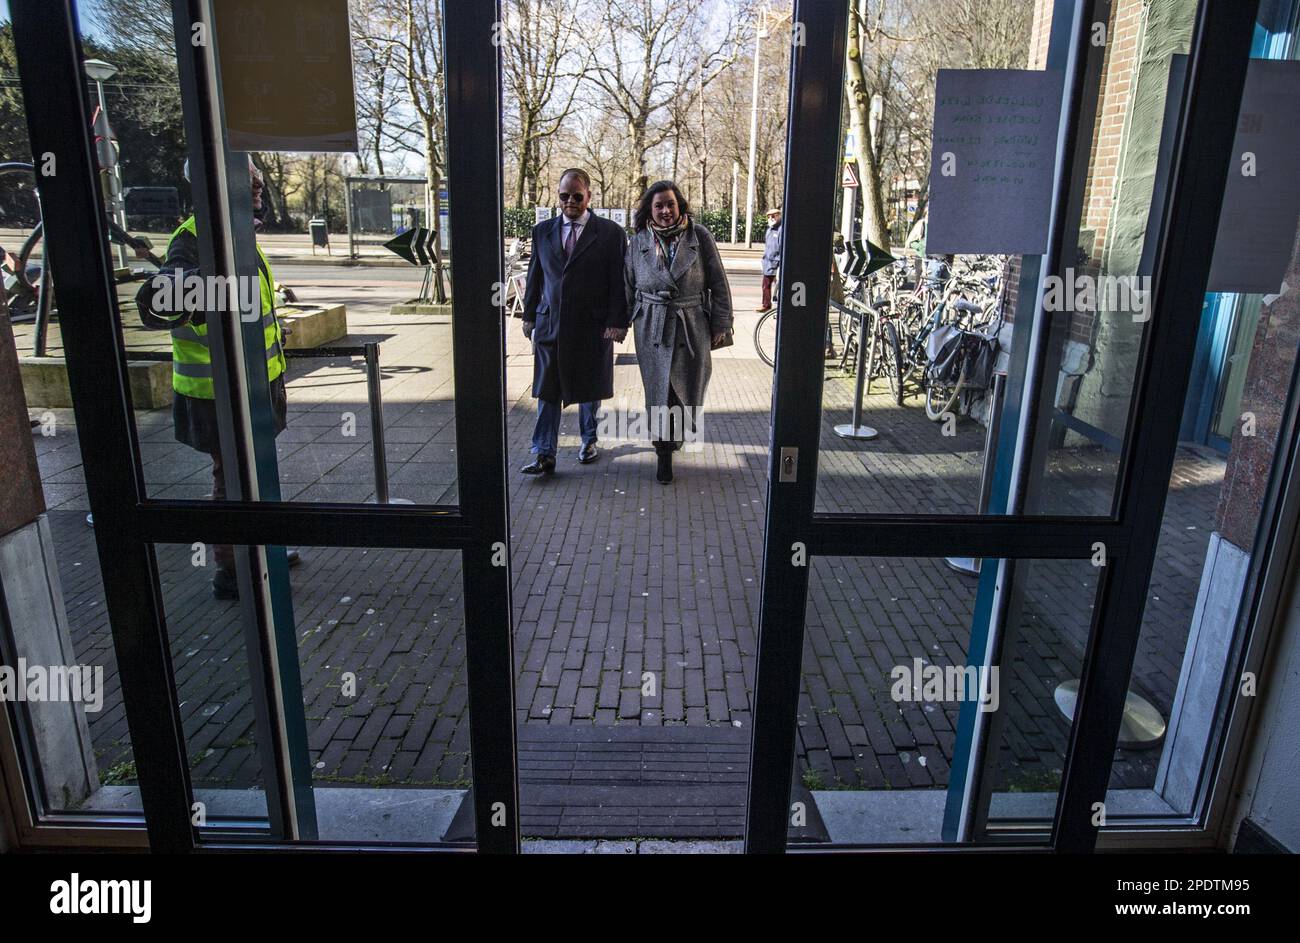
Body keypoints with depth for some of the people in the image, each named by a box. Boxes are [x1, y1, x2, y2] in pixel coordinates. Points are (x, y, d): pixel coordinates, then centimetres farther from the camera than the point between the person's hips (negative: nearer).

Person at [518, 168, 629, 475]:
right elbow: (535, 275, 13)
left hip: (593, 326, -2)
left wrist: (617, 322, -11)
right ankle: (544, 455, 0)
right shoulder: (542, 231, 8)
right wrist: (529, 315, 10)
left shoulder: (610, 232, -2)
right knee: (547, 391, -1)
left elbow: (619, 280, -5)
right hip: (549, 323, 2)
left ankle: (589, 440, 32)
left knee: (589, 388, 13)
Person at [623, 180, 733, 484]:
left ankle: (674, 435, 39)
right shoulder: (639, 242, 1)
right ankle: (664, 453, 15)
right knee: (658, 391, 1)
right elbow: (628, 288, 9)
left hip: (693, 327, 0)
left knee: (688, 388, 8)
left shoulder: (700, 237, -3)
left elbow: (718, 283, 0)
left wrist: (721, 324, -1)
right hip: (652, 328, 0)